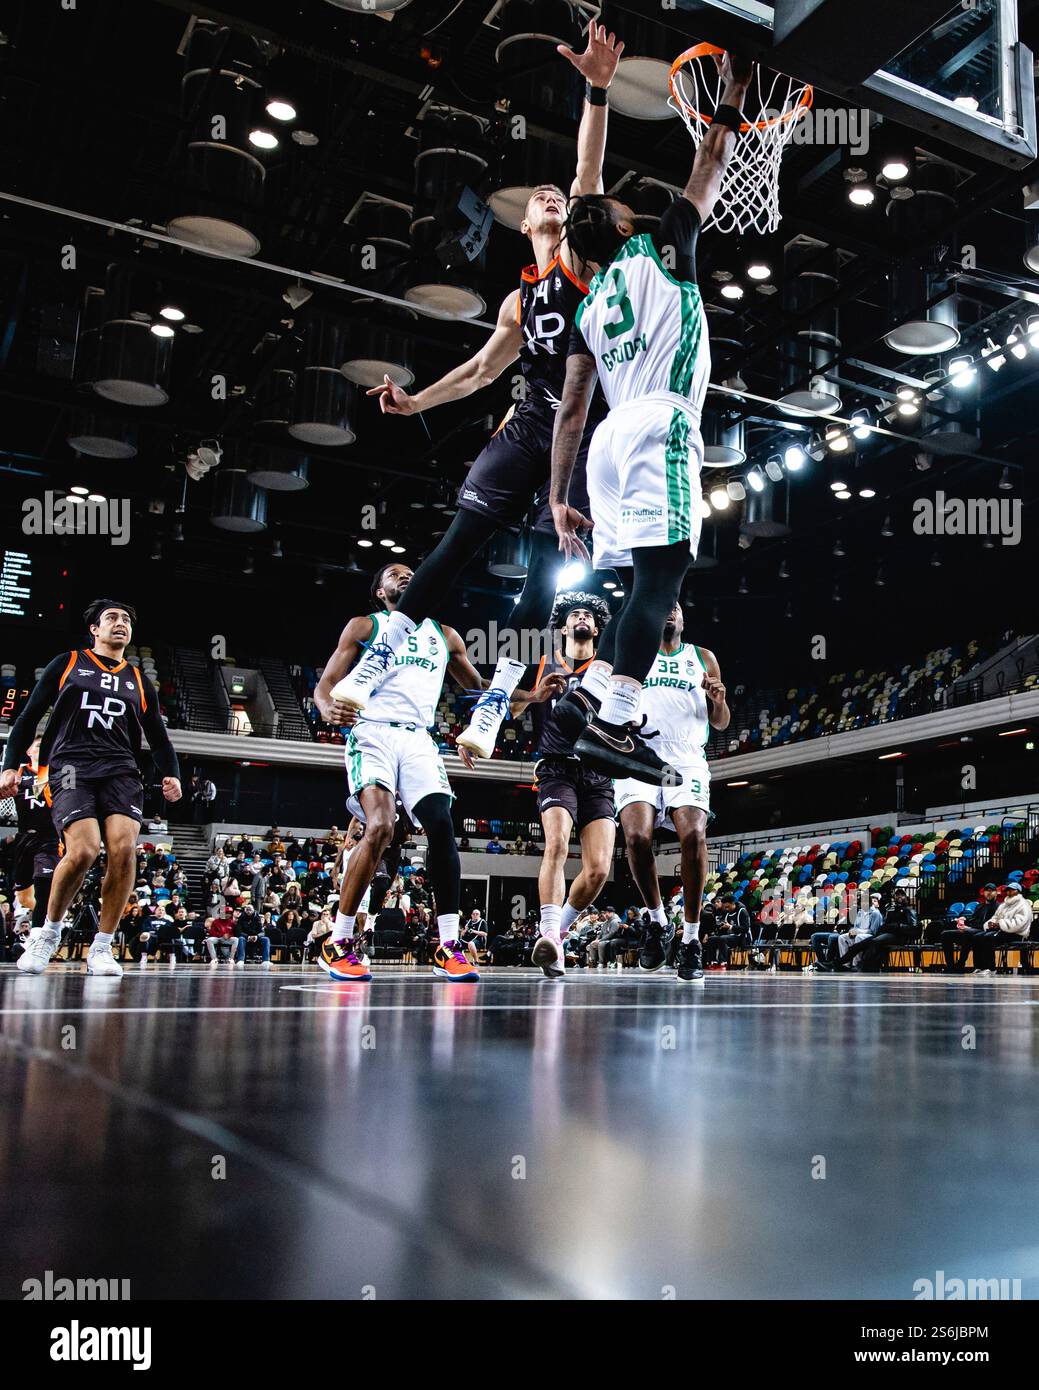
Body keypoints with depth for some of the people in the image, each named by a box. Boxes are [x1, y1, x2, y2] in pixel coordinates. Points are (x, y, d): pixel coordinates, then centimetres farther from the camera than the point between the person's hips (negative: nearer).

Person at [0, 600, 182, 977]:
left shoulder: (139, 681, 23)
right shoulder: (66, 663, 15)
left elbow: (158, 738, 23)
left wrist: (172, 775, 5)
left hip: (121, 772, 3)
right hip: (70, 768, -3)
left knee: (123, 849, -20)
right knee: (83, 851, -23)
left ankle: (101, 948, -7)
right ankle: (49, 932, 4)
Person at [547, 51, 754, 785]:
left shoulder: (589, 312, 24)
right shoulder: (661, 248, 11)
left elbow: (570, 412, 17)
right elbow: (711, 170, 18)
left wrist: (559, 499, 16)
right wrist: (733, 96, 33)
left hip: (613, 441, 7)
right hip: (660, 428, -7)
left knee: (646, 583, 12)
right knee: (660, 579, -15)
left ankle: (590, 694, 6)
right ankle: (611, 725, -25)